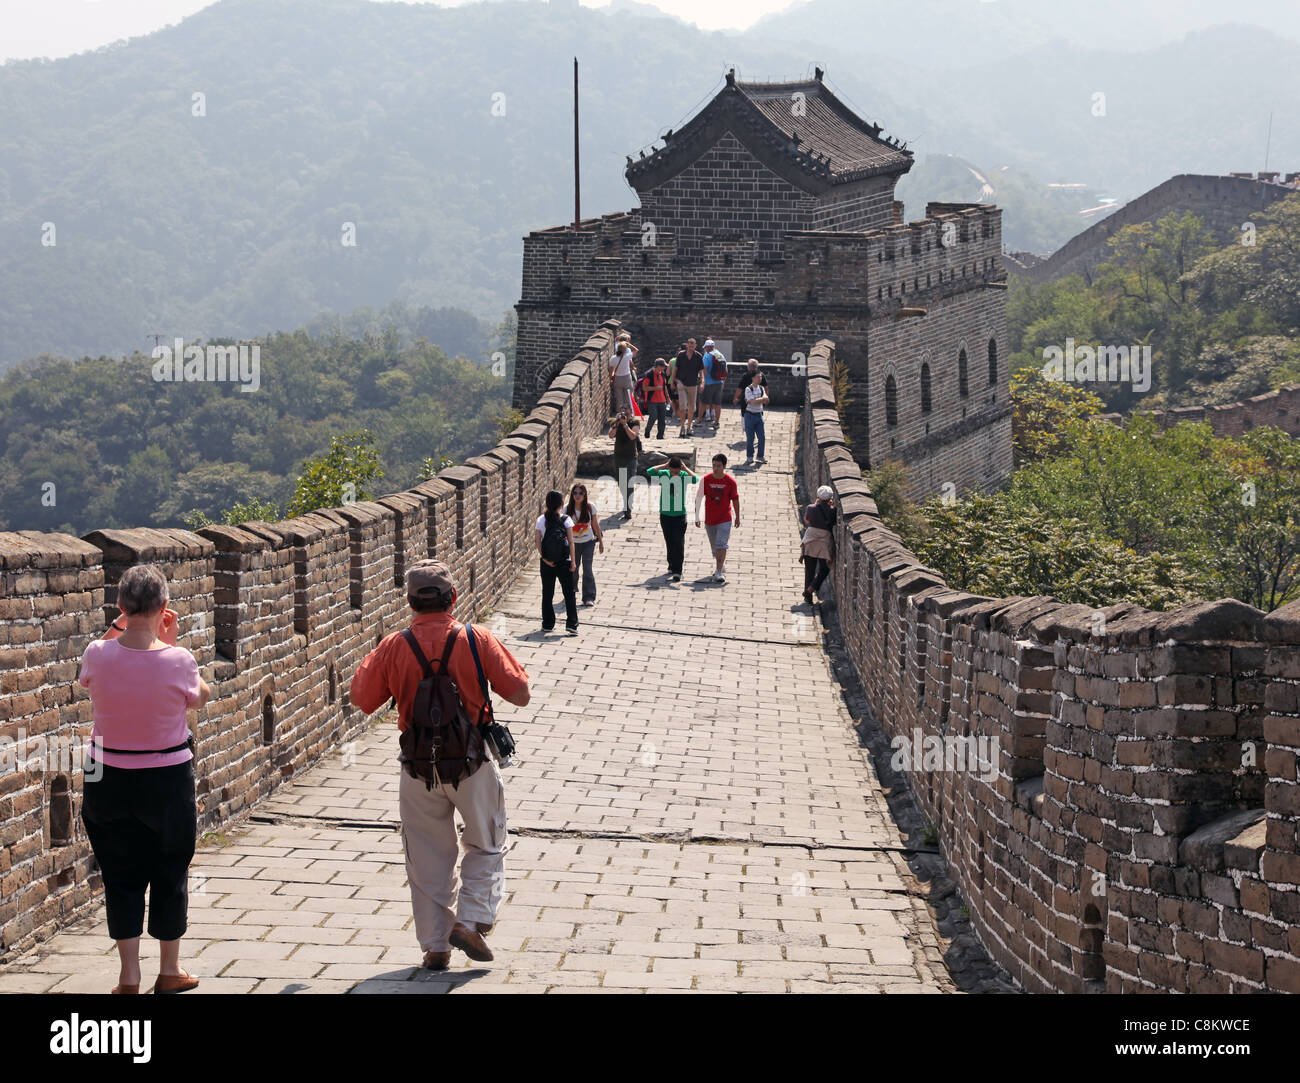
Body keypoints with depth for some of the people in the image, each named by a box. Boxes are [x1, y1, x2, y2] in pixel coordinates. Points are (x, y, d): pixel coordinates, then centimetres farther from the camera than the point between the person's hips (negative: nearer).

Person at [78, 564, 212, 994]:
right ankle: (170, 970, 23)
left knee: (121, 875, 12)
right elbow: (199, 697, 2)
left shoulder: (99, 654, -14)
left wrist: (117, 630, 9)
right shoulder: (177, 661, -19)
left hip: (108, 778, 2)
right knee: (170, 873, 14)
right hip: (167, 778, -2)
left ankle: (128, 974, 13)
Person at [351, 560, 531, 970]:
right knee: (486, 846, 18)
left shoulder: (393, 647, -8)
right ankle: (470, 921, 3)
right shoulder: (477, 640, -11)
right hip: (472, 763, -1)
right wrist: (516, 669, 12)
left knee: (427, 858, 13)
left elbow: (360, 698, 3)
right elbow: (520, 695, -9)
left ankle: (435, 945, 16)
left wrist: (371, 660, 18)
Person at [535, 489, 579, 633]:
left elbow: (536, 540, -10)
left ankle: (547, 624, 15)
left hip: (547, 562, 2)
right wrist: (573, 561, -5)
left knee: (547, 594, 12)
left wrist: (544, 558, -8)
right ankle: (571, 624, 0)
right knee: (569, 593, 7)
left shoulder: (541, 520, -3)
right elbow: (571, 542, -10)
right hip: (564, 562, -2)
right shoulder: (566, 520, -9)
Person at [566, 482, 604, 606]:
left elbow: (595, 525, 1)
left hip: (588, 542, -1)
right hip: (573, 543, 1)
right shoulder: (567, 509, -9)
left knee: (587, 569, -9)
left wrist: (601, 541, 6)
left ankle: (589, 597, -4)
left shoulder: (589, 507, -8)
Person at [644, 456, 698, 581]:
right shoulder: (663, 474, -3)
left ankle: (677, 571, -7)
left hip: (680, 515, -2)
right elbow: (649, 472, -16)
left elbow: (695, 479, -25)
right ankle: (672, 566, 28)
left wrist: (685, 468, -17)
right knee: (669, 543, 12)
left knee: (679, 543, -7)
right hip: (665, 514, 2)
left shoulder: (684, 476, -6)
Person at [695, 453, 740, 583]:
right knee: (714, 547, 15)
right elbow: (698, 498, 1)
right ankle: (722, 566, 37)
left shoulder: (730, 482, -8)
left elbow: (735, 499, 4)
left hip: (725, 519, -3)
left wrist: (738, 517, 11)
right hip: (709, 520, 3)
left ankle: (719, 573, -15)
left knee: (721, 545, -15)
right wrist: (696, 516, 0)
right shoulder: (706, 479, -6)